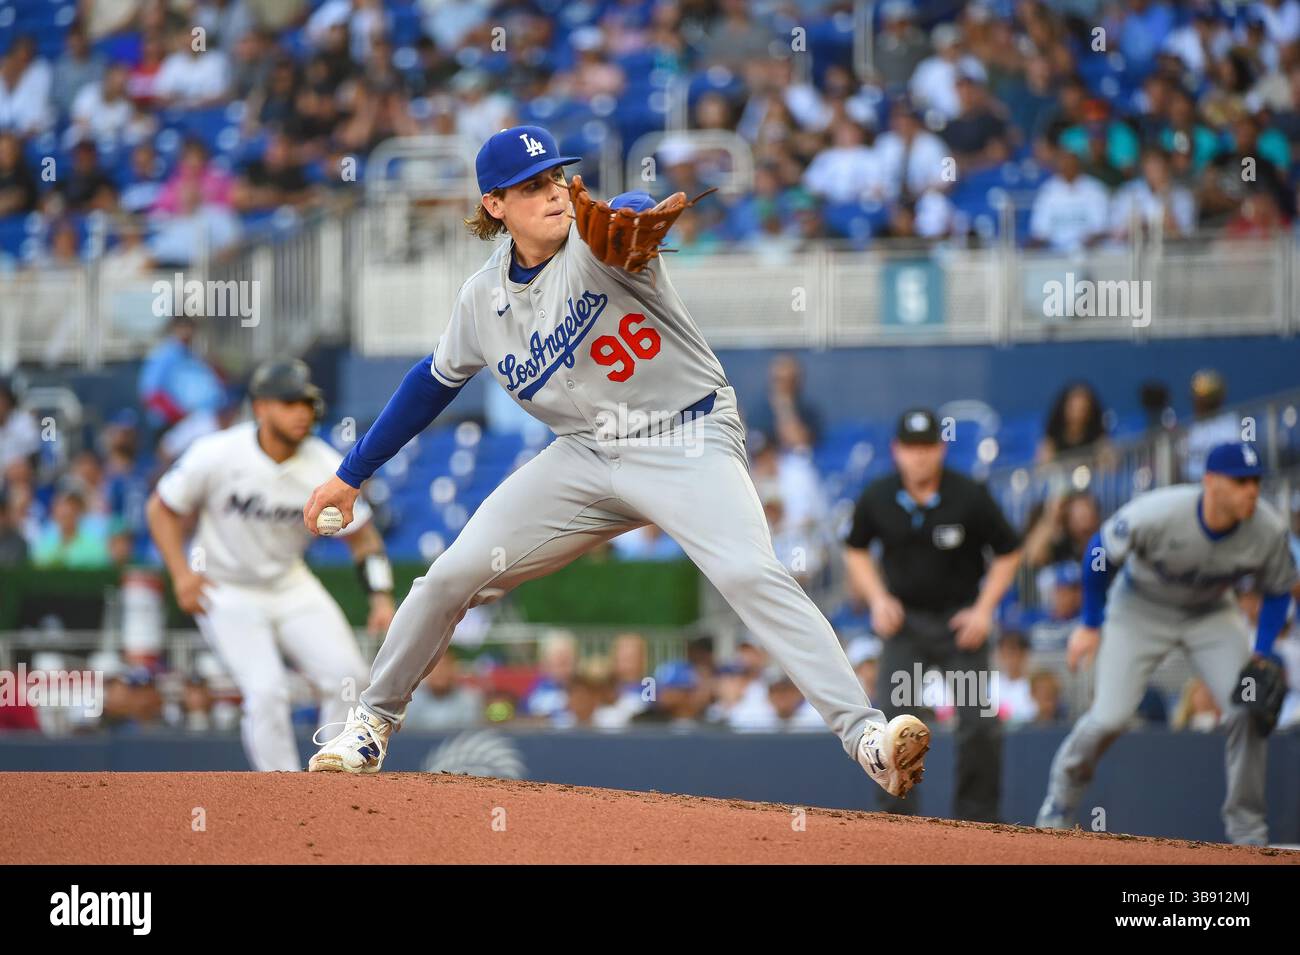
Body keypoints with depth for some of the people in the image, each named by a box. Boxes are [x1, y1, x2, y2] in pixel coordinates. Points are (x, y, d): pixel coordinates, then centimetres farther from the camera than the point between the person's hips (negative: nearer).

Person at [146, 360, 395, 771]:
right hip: (226, 593, -4)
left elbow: (362, 536, -1)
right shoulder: (216, 455, -19)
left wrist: (381, 598, -13)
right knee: (266, 690, -19)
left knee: (347, 676, -9)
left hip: (291, 586, 4)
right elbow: (161, 508, -5)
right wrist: (182, 574, -15)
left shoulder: (327, 468, -12)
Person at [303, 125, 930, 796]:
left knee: (751, 575, -28)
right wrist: (351, 474, 20)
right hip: (585, 456, 5)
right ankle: (373, 722, 21)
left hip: (688, 440, -5)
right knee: (453, 576, 0)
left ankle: (863, 733, -32)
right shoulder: (483, 299, 2)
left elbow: (634, 218, -40)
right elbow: (435, 382, 18)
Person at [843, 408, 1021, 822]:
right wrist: (877, 598, -2)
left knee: (979, 722, -10)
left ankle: (977, 819, 2)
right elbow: (856, 550, 12)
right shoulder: (877, 499, -6)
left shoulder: (970, 497, -13)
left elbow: (1008, 552, -1)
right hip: (903, 620, 2)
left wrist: (984, 609, -9)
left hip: (961, 620, -2)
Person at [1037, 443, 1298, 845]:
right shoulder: (1156, 514, -34)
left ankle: (1246, 827, 2)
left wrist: (1262, 656, -14)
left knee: (1249, 711, -14)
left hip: (1211, 613, 3)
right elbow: (1101, 555, -15)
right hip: (1142, 607, -3)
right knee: (1109, 718, -13)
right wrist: (1090, 626, -8)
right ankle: (1058, 807, 12)